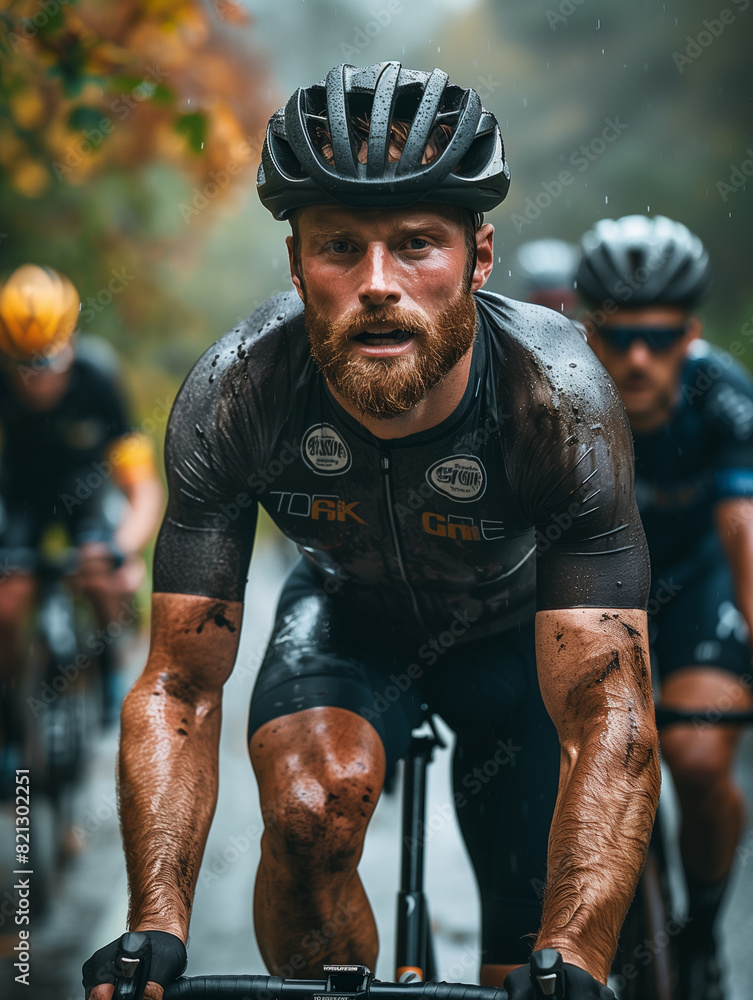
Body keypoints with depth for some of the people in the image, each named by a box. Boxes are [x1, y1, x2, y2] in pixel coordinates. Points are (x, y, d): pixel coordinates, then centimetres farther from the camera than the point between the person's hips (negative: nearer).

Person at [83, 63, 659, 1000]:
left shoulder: (560, 397, -37)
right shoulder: (233, 393, -33)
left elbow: (607, 715, -40)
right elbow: (179, 688, -27)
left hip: (522, 625, 0)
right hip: (350, 611, 0)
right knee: (309, 808, -29)